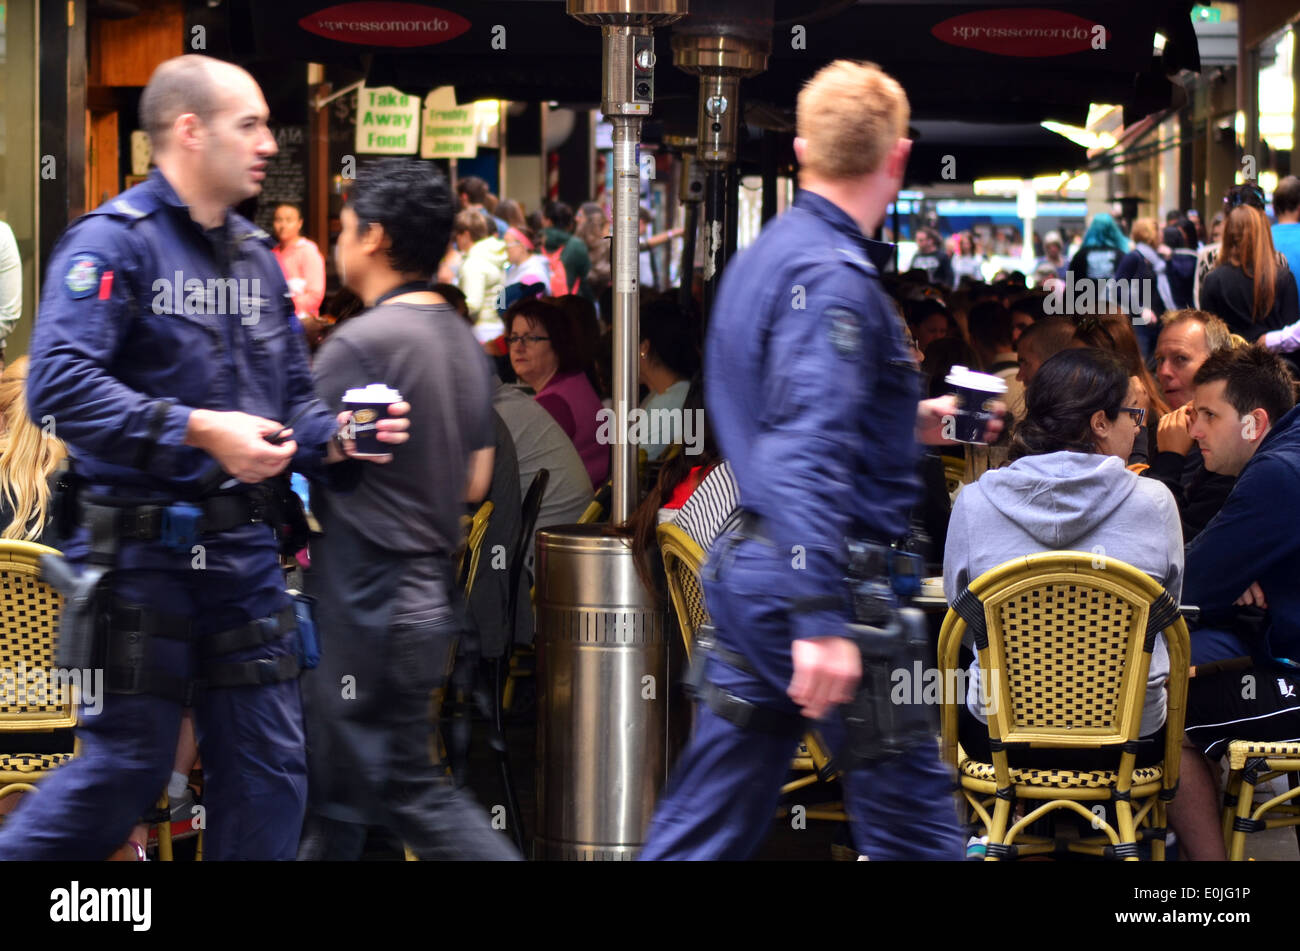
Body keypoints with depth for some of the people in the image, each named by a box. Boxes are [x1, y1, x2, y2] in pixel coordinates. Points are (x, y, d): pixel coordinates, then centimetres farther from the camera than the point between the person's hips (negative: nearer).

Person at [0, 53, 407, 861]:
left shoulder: (258, 257, 16)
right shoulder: (114, 240, -9)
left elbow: (294, 396, 20)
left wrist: (334, 436, -3)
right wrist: (198, 430, -25)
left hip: (242, 548, 7)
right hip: (142, 545, -7)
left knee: (271, 767, 7)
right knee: (128, 766, -3)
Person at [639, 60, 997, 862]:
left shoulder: (763, 256, 14)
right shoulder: (834, 277, -16)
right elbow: (806, 448, -27)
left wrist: (912, 420, 34)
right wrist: (821, 617, -31)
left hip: (748, 565, 9)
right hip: (821, 573, -9)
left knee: (706, 822, 10)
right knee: (912, 816, 4)